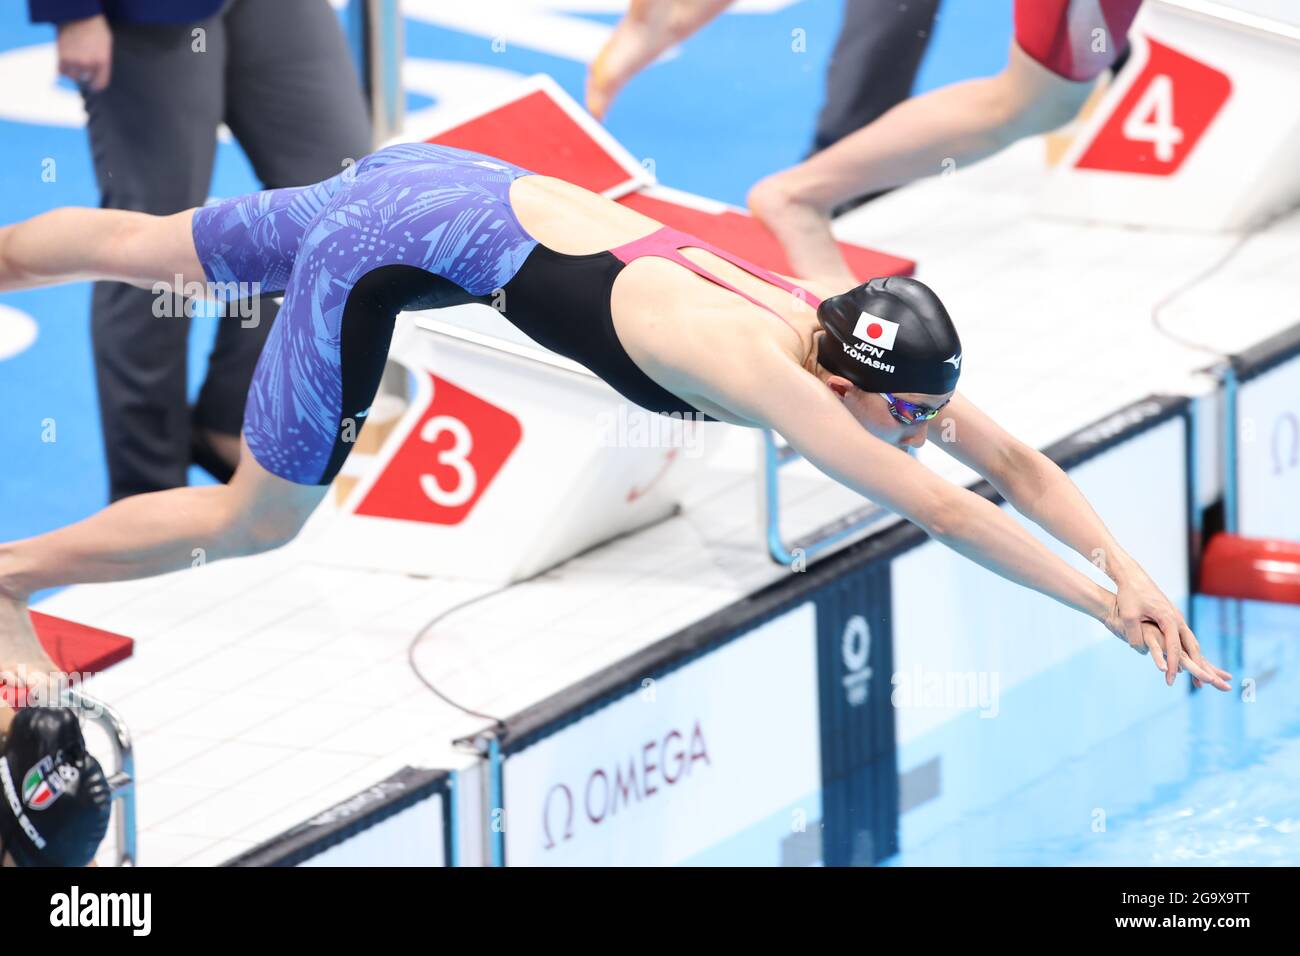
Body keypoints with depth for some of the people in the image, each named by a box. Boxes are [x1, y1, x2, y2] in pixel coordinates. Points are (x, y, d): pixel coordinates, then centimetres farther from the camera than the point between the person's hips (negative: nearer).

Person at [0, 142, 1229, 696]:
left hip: (465, 189, 8)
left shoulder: (837, 327, -10)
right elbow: (936, 507, -37)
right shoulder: (757, 369, -32)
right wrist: (1103, 606, -35)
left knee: (158, 250, 25)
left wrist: (1127, 566, -15)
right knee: (257, 519, 0)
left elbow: (1012, 460, -4)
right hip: (406, 244, -8)